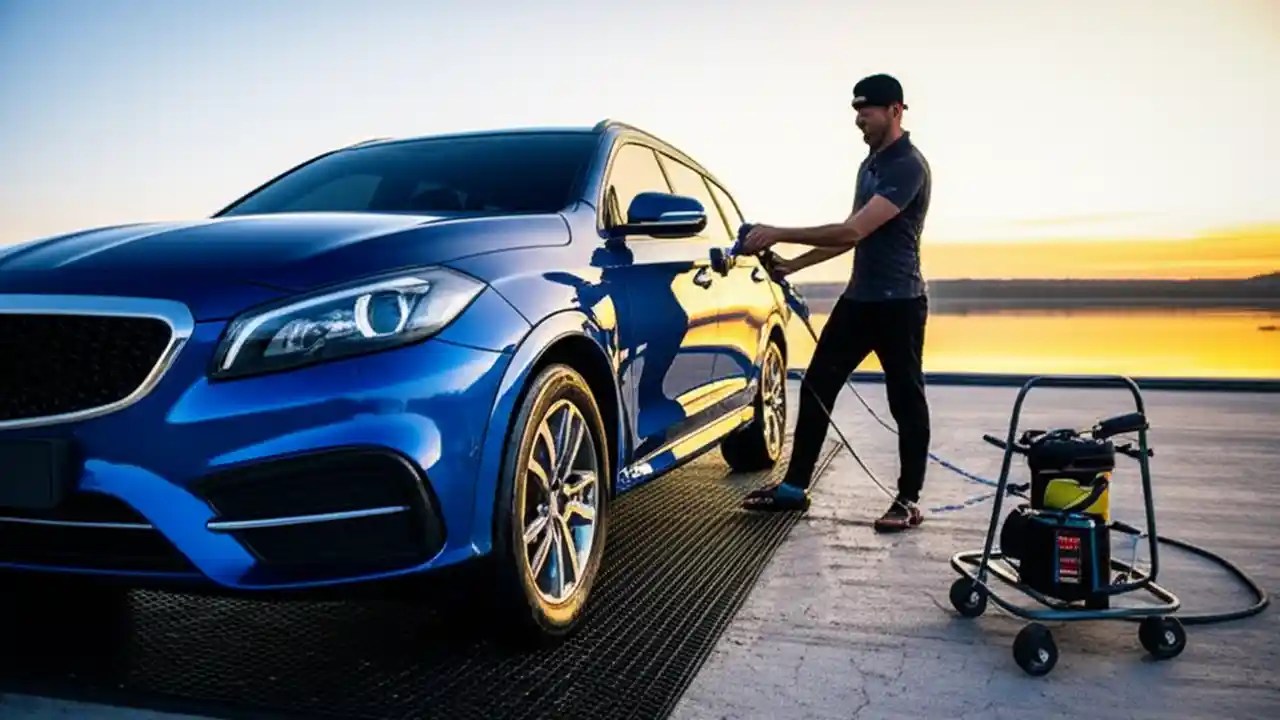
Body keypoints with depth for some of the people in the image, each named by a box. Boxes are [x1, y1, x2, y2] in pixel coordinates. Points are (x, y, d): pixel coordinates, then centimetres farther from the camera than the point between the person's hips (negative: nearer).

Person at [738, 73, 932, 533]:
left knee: (906, 401, 2)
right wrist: (792, 265, 14)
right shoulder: (870, 164, 16)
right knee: (816, 387, 7)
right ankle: (794, 487, 15)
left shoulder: (909, 166, -15)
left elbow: (854, 230, -25)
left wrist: (779, 234, -24)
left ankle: (908, 500, 13)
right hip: (858, 298, 9)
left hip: (898, 302, -9)